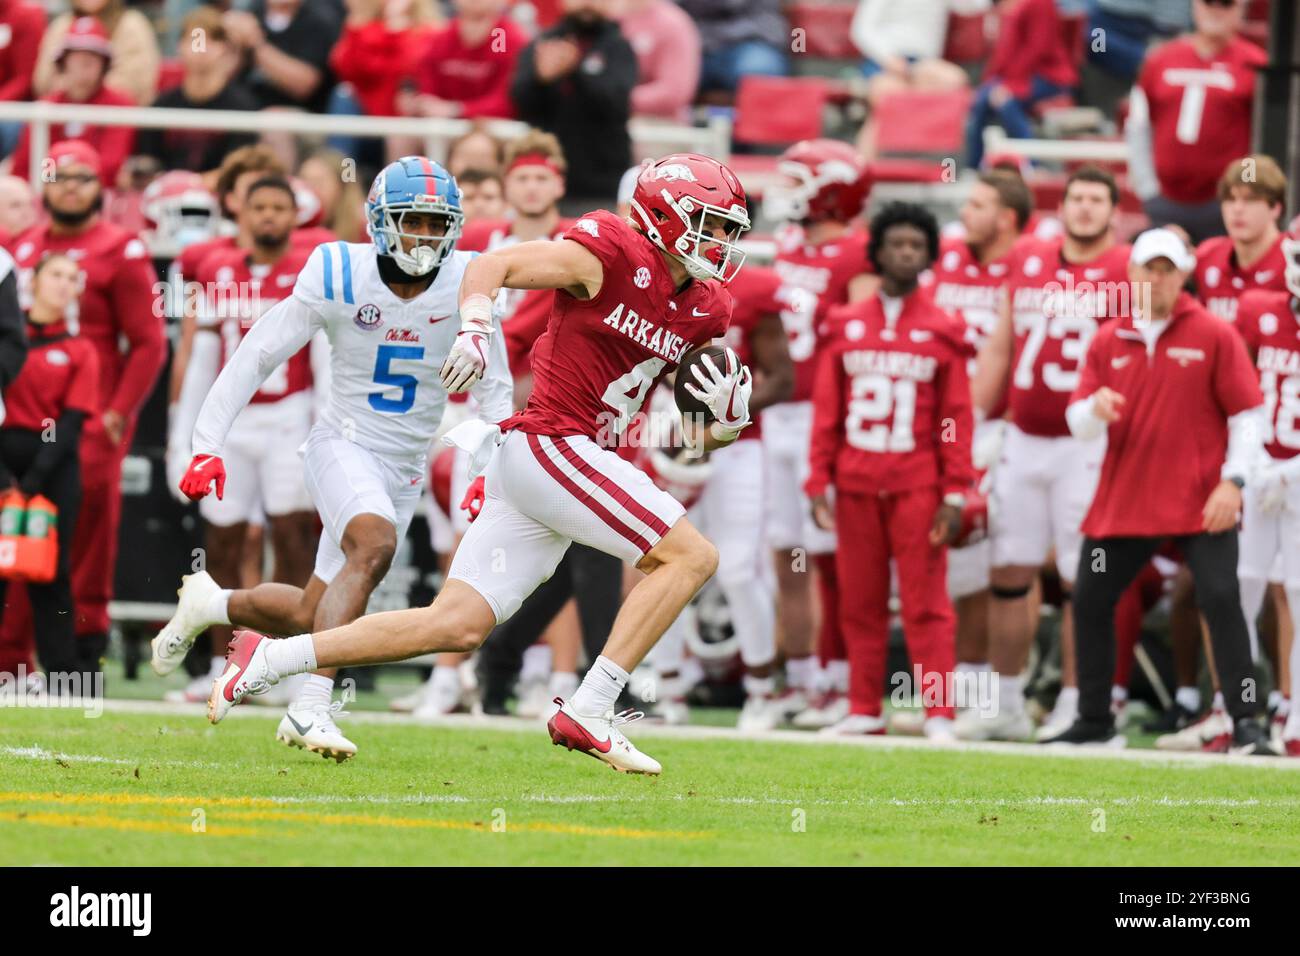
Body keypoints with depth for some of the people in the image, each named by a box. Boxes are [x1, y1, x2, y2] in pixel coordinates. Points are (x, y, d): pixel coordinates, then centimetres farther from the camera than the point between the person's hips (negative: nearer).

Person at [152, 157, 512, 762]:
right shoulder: (340, 277, -12)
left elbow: (493, 389, 9)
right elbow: (256, 357, -4)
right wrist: (208, 446, -8)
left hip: (404, 470, 4)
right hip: (343, 444, -4)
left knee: (313, 616, 7)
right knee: (375, 545, -35)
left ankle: (211, 605, 37)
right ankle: (310, 708, -37)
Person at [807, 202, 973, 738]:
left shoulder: (942, 332, 3)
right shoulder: (847, 326, 10)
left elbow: (957, 418, 0)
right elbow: (826, 410, 9)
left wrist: (955, 494, -5)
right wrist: (819, 481, 3)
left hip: (917, 486, -3)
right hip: (856, 486, 3)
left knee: (926, 603, -6)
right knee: (860, 603, 7)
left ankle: (939, 715, -6)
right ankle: (864, 711, 13)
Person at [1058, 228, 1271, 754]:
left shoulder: (1214, 335, -2)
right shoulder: (1108, 341, 7)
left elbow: (1247, 413, -3)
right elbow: (1078, 424, 6)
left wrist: (1233, 481, -12)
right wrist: (1095, 409, -17)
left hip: (1200, 503, -4)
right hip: (1122, 502, 4)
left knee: (1220, 599, -15)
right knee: (1090, 602, 6)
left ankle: (1245, 723, -11)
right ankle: (1094, 722, 20)